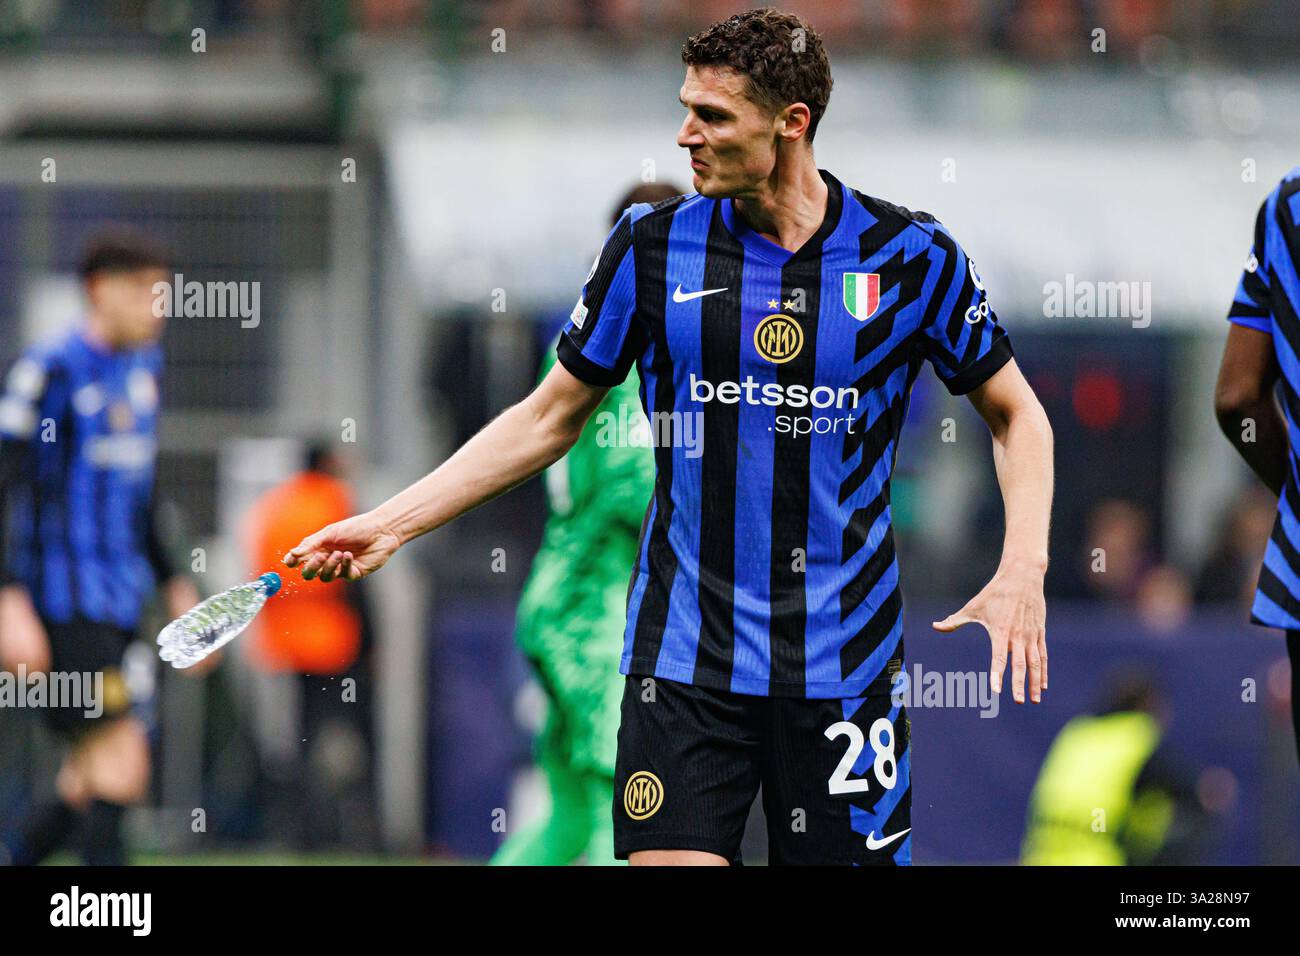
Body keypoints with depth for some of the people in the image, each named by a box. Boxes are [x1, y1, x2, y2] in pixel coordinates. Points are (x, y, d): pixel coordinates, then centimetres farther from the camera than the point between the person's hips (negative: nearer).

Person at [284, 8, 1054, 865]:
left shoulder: (909, 257, -3)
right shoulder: (652, 247, 1)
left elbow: (1016, 414, 9)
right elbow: (550, 418, 11)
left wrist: (1023, 571, -6)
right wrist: (389, 524, 5)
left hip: (842, 664, 0)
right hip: (685, 658, 1)